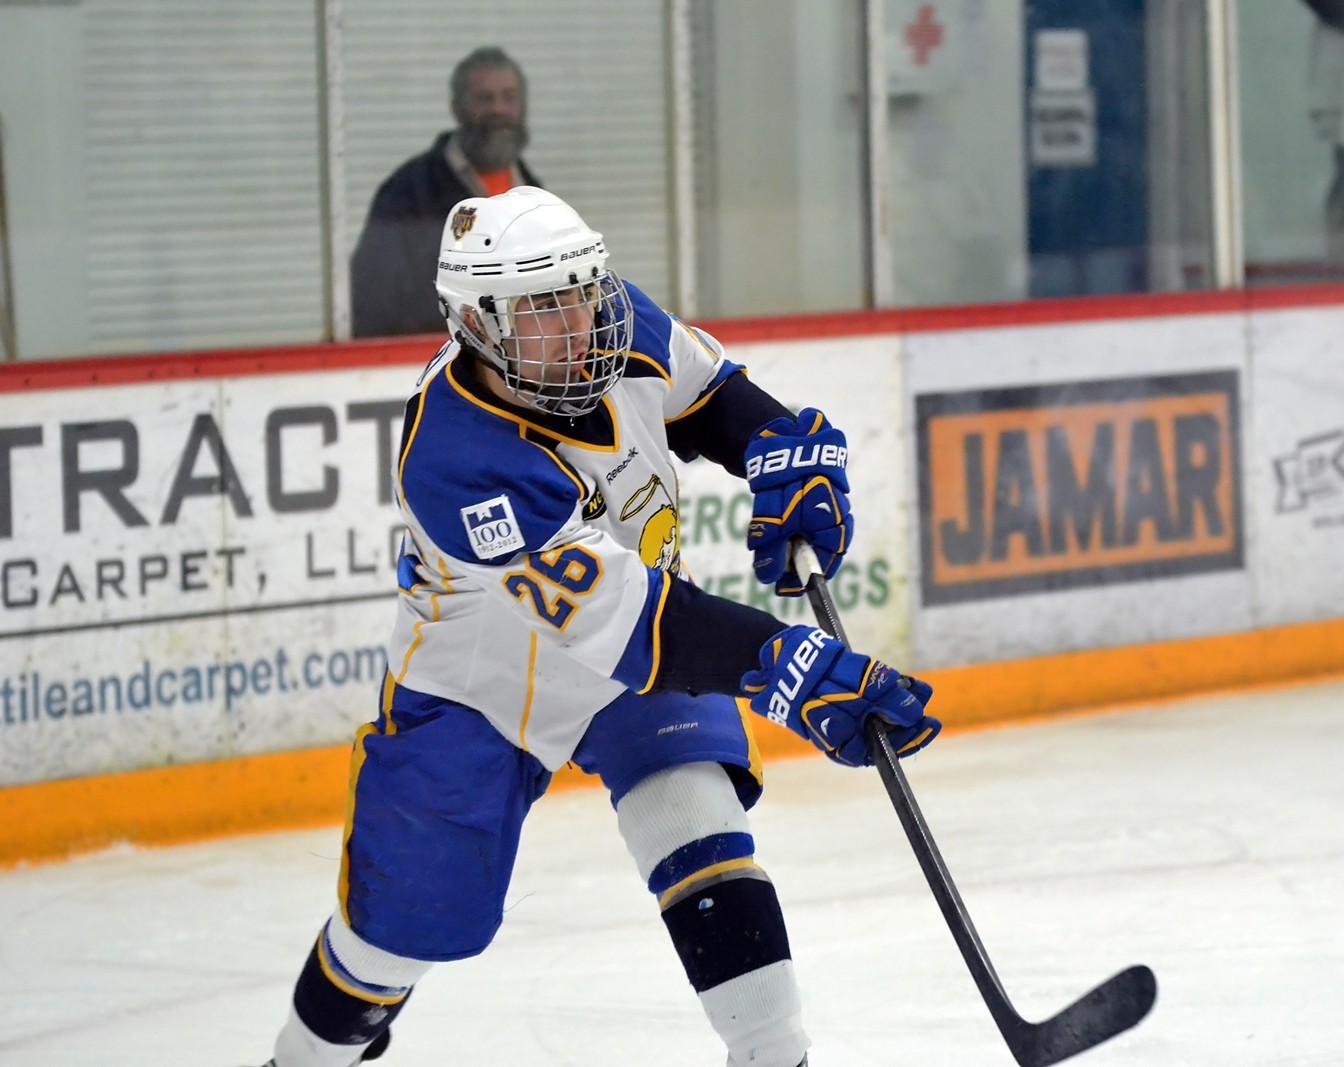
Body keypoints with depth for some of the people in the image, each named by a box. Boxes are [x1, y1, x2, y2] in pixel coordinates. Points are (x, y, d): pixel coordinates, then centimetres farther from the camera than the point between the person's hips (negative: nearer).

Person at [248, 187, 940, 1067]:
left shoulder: (611, 323, -21)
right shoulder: (458, 463, -39)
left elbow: (706, 389, 4)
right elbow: (615, 619, -44)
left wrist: (788, 460, -16)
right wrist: (791, 672, -51)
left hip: (645, 629, 4)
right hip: (480, 669, -4)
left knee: (694, 824, -17)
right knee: (412, 917, 4)